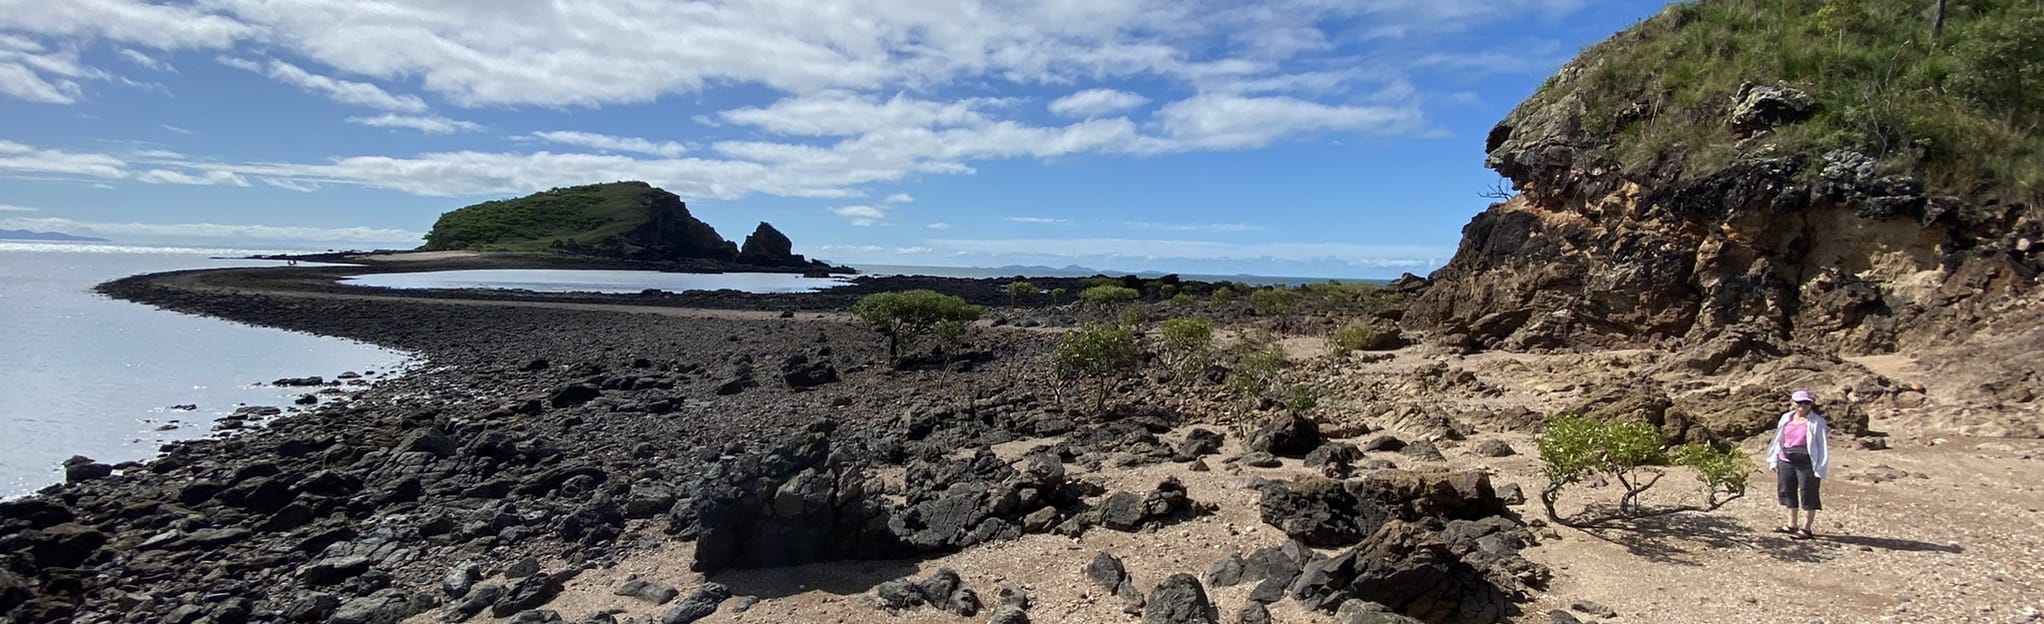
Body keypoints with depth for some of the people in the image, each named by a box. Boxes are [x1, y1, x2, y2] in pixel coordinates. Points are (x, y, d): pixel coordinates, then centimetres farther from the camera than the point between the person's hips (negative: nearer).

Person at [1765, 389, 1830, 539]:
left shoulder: (1817, 422, -7)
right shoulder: (1786, 418, 9)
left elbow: (1822, 446, -7)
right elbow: (1778, 440, 15)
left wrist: (1819, 470, -11)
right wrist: (1774, 461, 14)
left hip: (1807, 463, -6)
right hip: (1786, 461, 6)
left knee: (1808, 495, 0)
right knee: (1787, 492, 13)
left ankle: (1807, 529, 8)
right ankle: (1791, 525, 26)